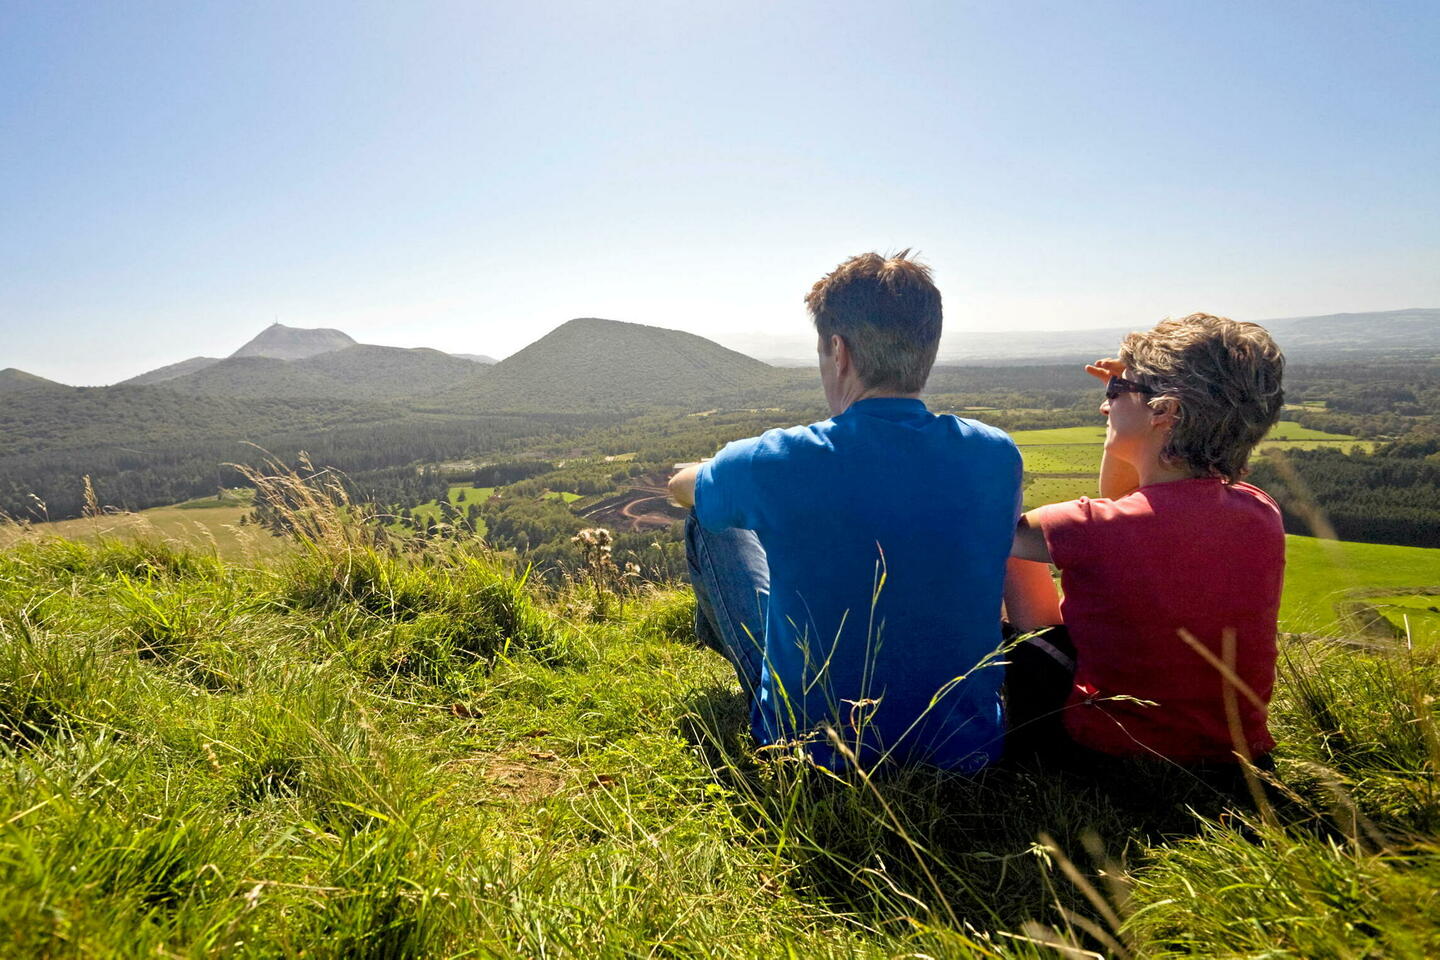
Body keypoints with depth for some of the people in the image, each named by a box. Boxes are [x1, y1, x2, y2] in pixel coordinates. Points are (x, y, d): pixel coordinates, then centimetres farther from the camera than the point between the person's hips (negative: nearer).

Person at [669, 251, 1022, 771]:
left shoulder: (773, 463, -24)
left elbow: (681, 485, 2)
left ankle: (719, 632, 50)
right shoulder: (997, 455, -14)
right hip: (966, 745, 4)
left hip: (814, 744, -3)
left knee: (709, 524, 13)